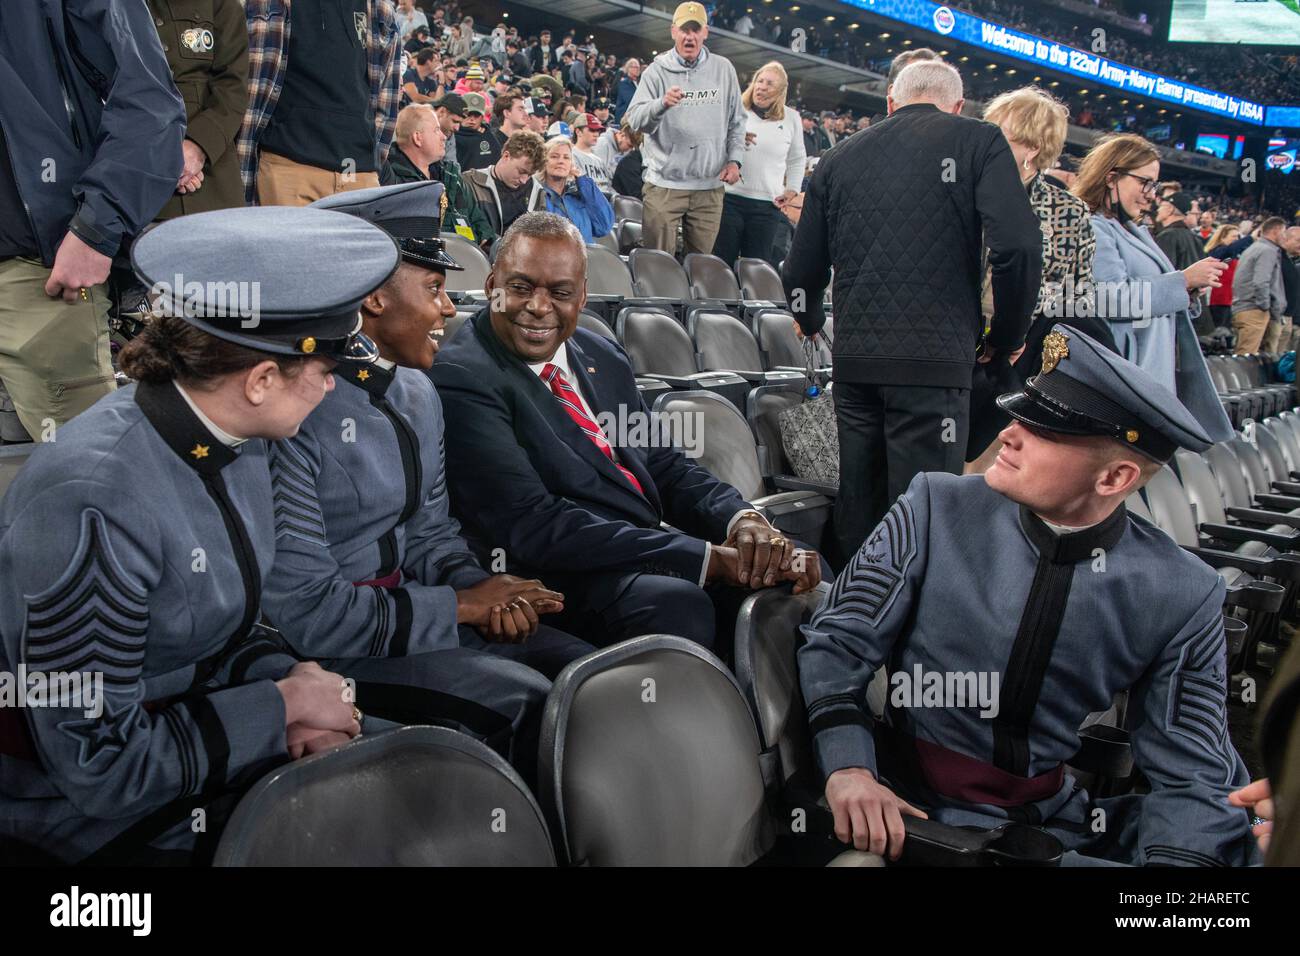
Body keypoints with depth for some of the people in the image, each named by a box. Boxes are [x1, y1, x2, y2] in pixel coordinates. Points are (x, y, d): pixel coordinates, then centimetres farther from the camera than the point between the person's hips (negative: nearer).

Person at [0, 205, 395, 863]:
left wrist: (293, 684, -10)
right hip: (96, 810, -7)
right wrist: (283, 702, -18)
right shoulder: (95, 507, -29)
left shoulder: (236, 441, -4)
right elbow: (99, 769, -24)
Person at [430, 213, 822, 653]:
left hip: (653, 555, 8)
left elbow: (667, 467, 16)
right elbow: (533, 526, -20)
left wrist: (743, 519, -8)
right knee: (677, 603, -34)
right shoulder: (460, 380, -11)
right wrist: (710, 558, -22)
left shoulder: (602, 357, 15)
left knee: (801, 566, -7)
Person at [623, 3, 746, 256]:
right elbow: (634, 120, -10)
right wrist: (662, 103, -29)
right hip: (664, 185, -2)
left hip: (710, 186, 2)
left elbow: (737, 121, 14)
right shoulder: (657, 71, 0)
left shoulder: (723, 69, 8)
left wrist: (734, 160, 1)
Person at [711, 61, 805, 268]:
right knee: (722, 262, 1)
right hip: (730, 197, -1)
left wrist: (792, 189, 12)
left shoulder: (790, 120, 9)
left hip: (767, 205, 1)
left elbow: (797, 159, 22)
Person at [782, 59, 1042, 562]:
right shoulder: (979, 142, 4)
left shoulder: (839, 157, 16)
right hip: (934, 360, -4)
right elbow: (1018, 247, -10)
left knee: (857, 508, 15)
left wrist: (811, 323, 38)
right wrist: (1007, 336, 5)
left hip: (853, 358, 5)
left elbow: (801, 272, 17)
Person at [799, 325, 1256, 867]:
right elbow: (838, 640, -5)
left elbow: (1190, 773, -3)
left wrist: (1173, 859, -23)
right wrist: (847, 767, -21)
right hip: (914, 809, -1)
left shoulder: (1182, 596, -6)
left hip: (1064, 822, 2)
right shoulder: (937, 509, -9)